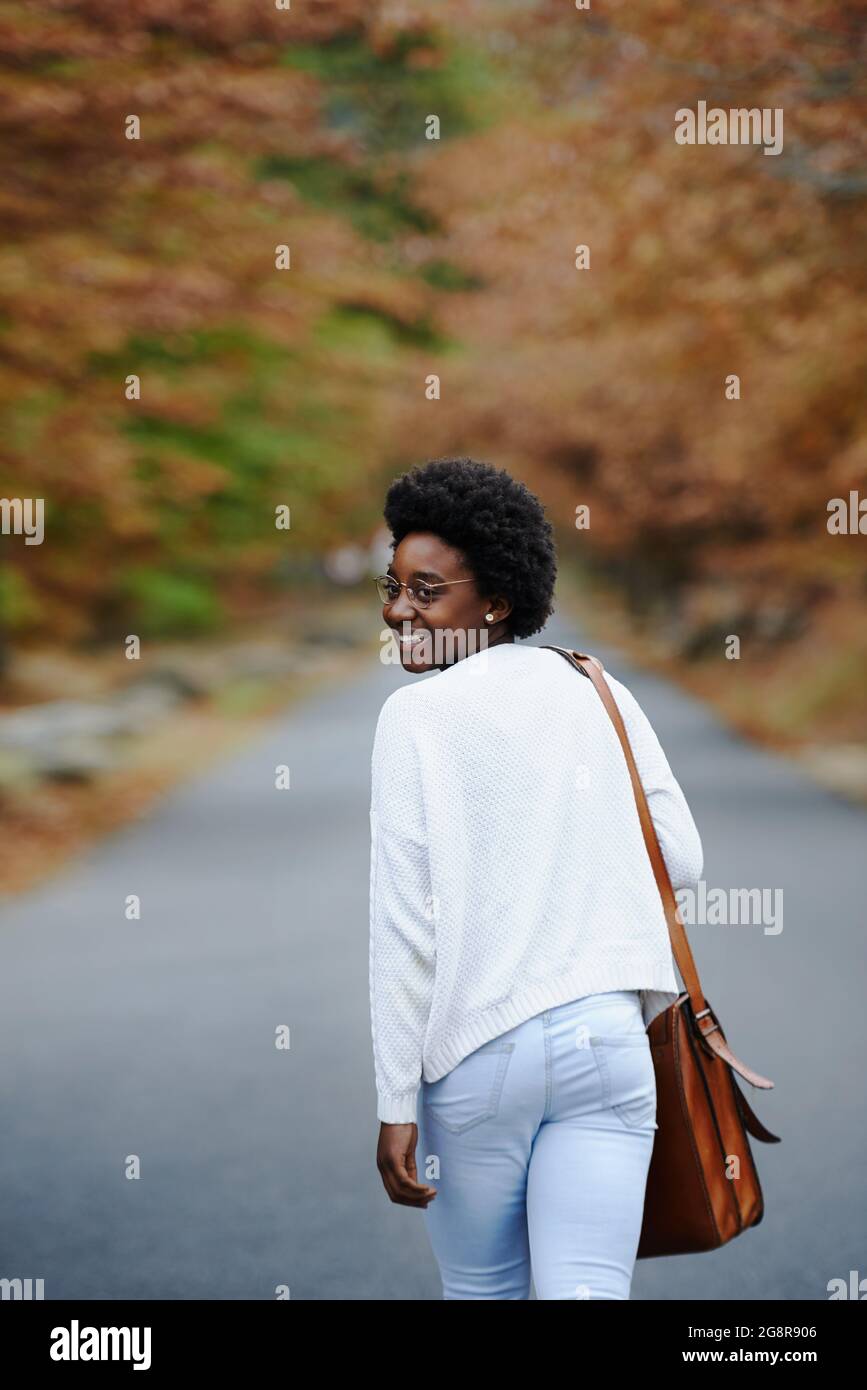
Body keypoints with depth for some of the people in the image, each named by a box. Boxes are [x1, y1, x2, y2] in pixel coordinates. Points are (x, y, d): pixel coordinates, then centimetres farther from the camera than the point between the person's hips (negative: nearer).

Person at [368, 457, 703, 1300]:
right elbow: (683, 859, 10)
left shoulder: (416, 714, -6)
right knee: (587, 1291, 0)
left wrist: (396, 1104, -8)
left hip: (479, 1048, -3)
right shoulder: (601, 694, 8)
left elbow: (404, 920, -11)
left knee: (483, 1292, 16)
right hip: (608, 1037, 3)